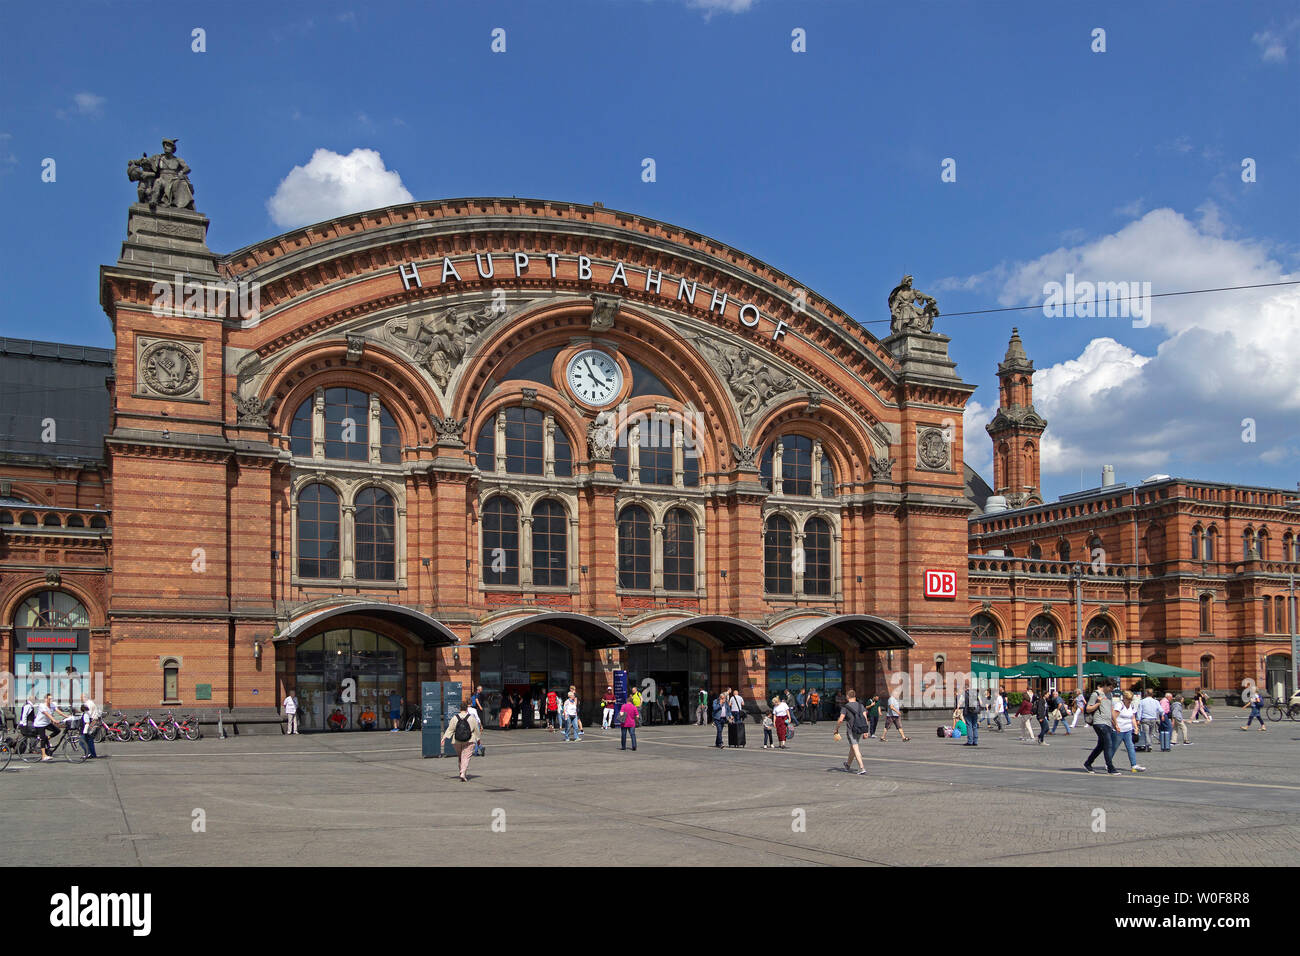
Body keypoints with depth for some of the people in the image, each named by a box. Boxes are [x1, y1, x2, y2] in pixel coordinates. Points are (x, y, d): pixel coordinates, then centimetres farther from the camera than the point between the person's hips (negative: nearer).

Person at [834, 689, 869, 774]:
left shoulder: (846, 707, -7)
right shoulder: (860, 706, 6)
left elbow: (840, 720, -14)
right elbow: (865, 718, -3)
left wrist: (836, 730, -2)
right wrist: (866, 731, 2)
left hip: (851, 730, -5)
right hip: (860, 729, 5)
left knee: (855, 748, -5)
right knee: (853, 747, 22)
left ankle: (862, 768, -17)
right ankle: (848, 764, 41)